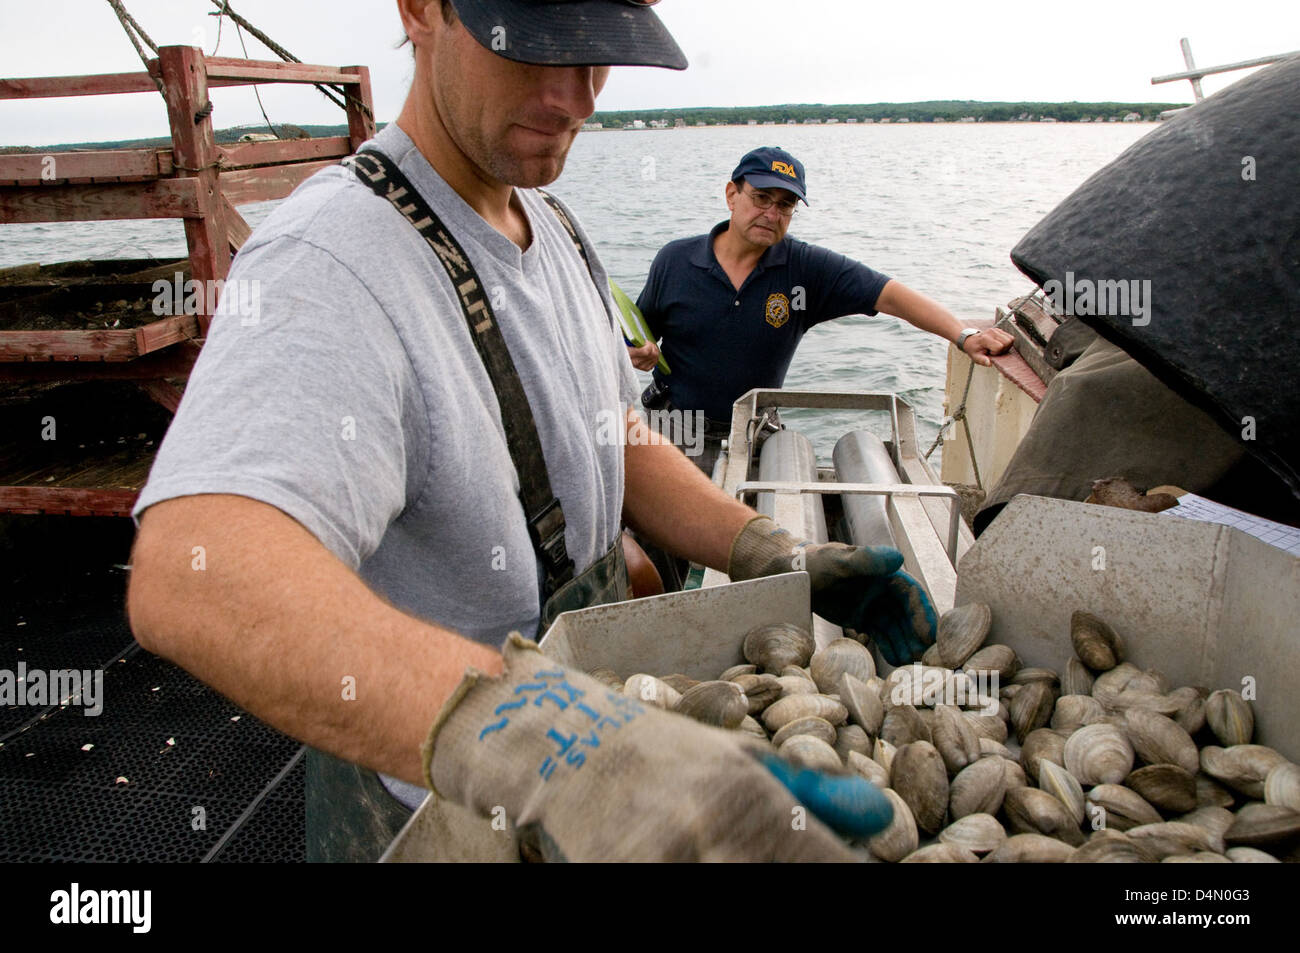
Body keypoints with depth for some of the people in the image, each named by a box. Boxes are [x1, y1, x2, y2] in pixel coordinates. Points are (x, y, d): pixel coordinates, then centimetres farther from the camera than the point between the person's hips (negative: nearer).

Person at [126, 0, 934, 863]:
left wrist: (773, 555, -9)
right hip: (430, 807, -7)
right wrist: (528, 734, -59)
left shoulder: (556, 231, 1)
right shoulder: (332, 261, -29)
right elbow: (188, 574, -44)